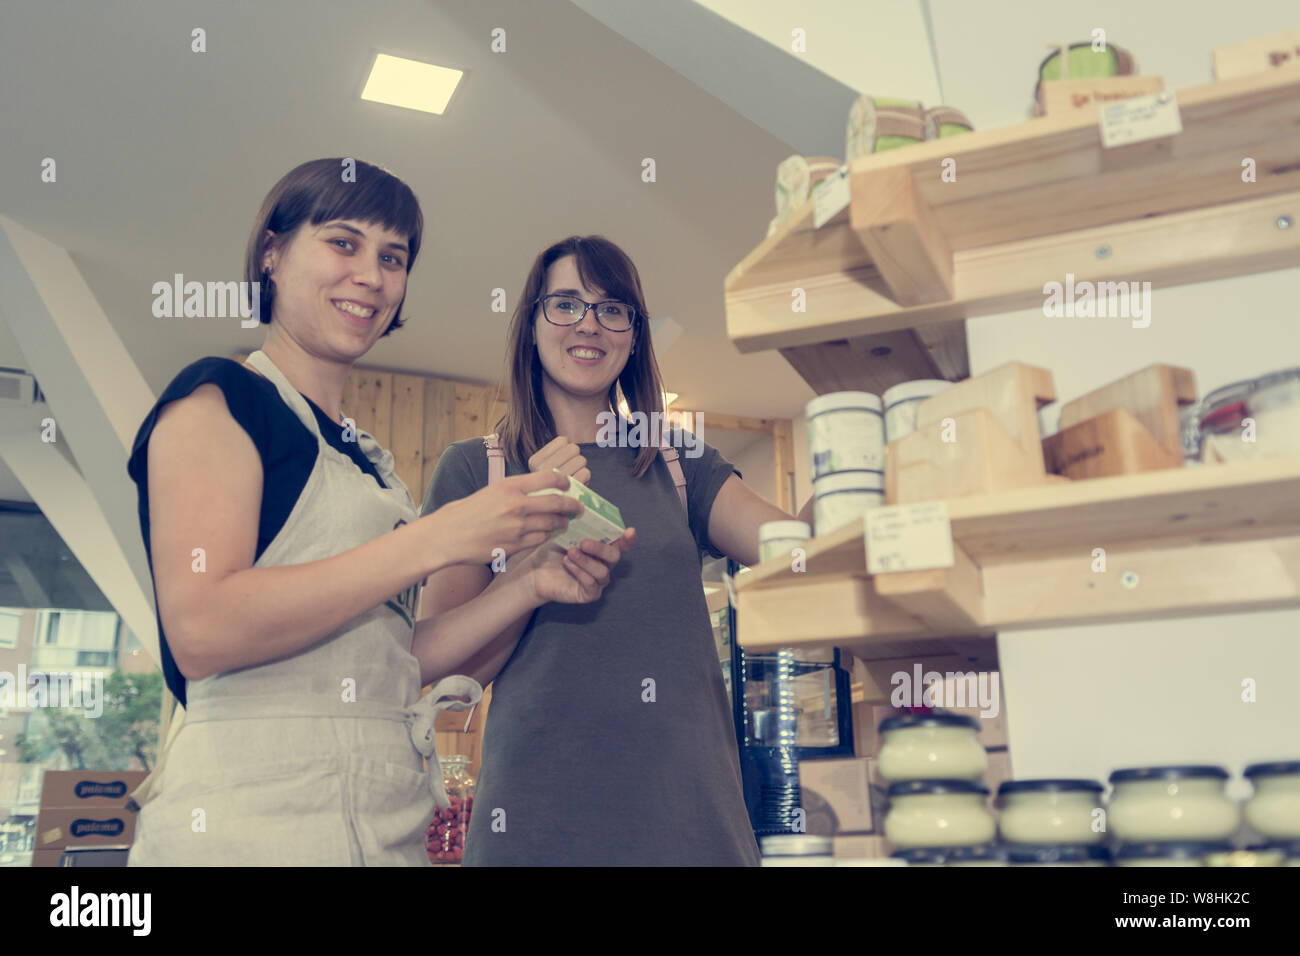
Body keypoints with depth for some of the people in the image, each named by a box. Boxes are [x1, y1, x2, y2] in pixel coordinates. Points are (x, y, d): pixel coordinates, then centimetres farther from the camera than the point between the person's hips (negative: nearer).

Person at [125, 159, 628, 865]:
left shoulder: (366, 458, 15)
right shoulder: (218, 396, -5)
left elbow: (389, 660, 11)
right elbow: (203, 630, -18)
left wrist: (533, 584, 0)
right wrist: (438, 538, -19)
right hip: (249, 816, -7)